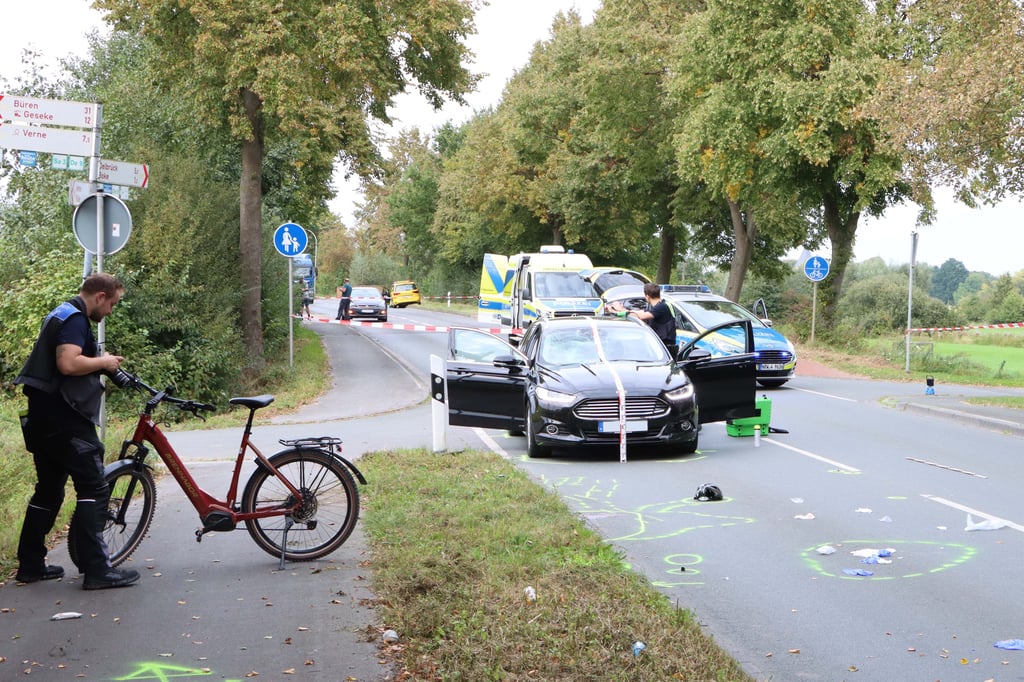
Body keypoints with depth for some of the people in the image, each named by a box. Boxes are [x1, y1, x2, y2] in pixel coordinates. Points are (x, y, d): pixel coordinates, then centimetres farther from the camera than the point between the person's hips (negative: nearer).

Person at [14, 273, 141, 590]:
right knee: (94, 489, -10)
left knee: (49, 490, 16)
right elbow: (68, 363, -27)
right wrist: (104, 362, -11)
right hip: (65, 418, -11)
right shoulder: (75, 319, -12)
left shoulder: (62, 314, 21)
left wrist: (101, 362, 14)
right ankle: (96, 569, -12)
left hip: (43, 419, 11)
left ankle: (31, 564, 21)